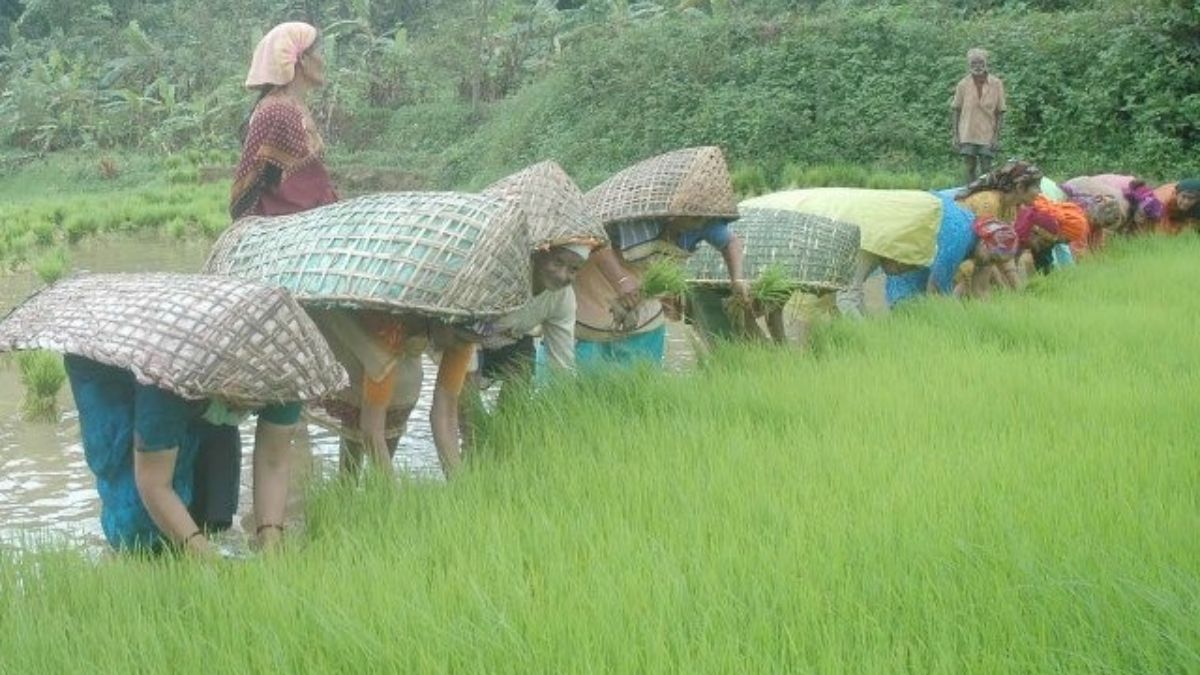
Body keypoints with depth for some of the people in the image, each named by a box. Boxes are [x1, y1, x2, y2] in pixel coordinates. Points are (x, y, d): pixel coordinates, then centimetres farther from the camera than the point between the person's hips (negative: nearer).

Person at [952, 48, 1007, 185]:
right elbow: (955, 111, 5)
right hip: (967, 134, 1)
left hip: (987, 135, -1)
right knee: (970, 167, 3)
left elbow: (1000, 112, 0)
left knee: (986, 168, -1)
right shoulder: (963, 85, -2)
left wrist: (996, 136, -5)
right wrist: (955, 135, 0)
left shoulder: (996, 84, -4)